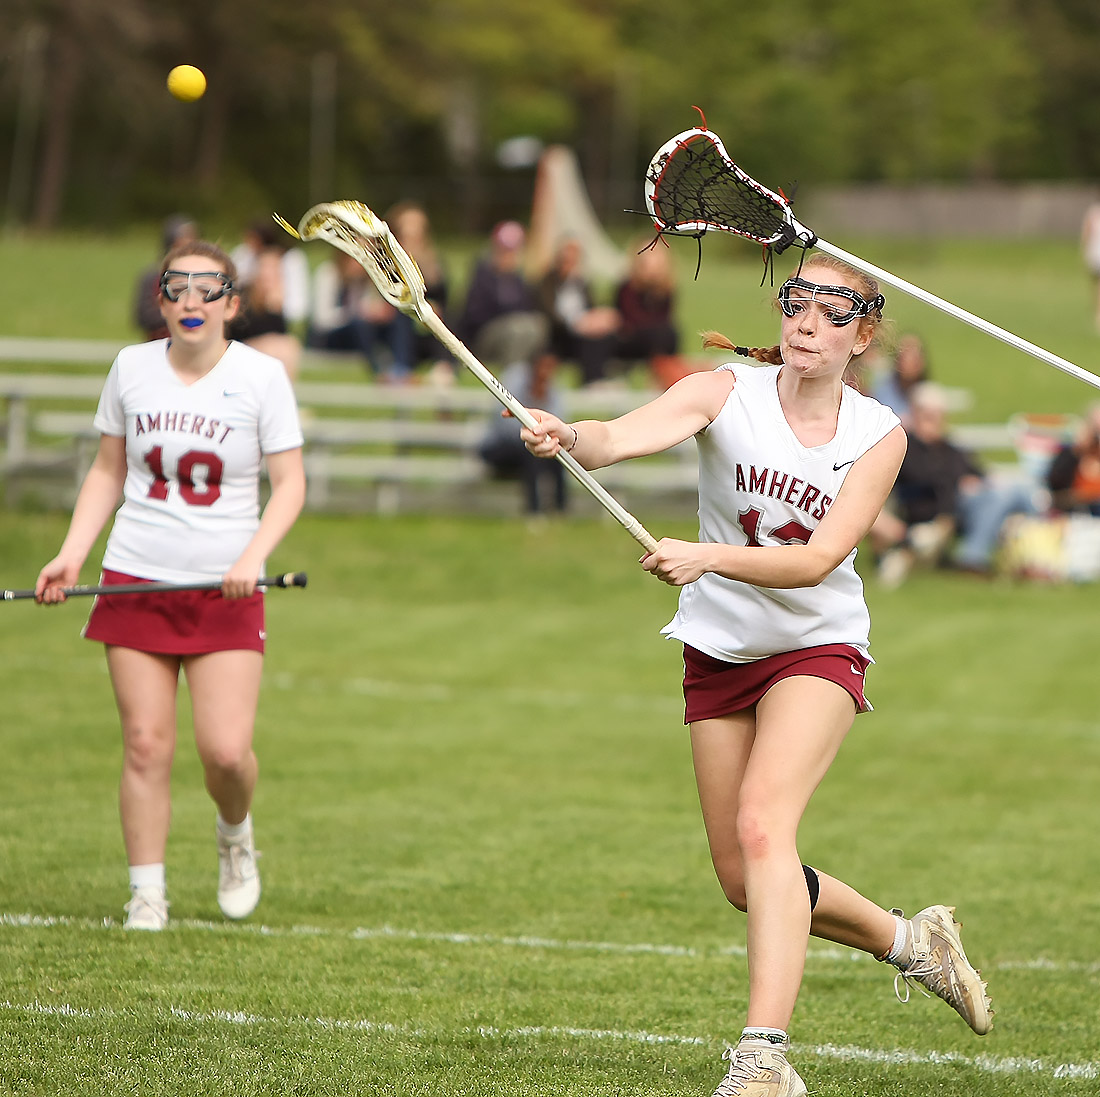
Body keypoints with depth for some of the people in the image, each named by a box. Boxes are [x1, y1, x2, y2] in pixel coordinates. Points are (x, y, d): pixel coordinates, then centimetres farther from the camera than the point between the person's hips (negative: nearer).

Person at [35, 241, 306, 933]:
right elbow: (108, 472, 14)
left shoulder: (261, 376, -3)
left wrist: (253, 556, -18)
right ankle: (147, 895, 7)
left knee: (226, 750, -10)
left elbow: (290, 484, -2)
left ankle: (236, 835, 22)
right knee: (146, 744, -3)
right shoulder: (132, 368, 5)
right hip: (136, 580, 2)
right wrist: (72, 555, 3)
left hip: (226, 590, -2)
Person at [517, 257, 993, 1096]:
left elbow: (818, 557, -22)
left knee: (762, 827, -25)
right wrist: (569, 437, -54)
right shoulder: (728, 392, -11)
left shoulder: (879, 434, -10)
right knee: (744, 878, 8)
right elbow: (624, 436, -31)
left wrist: (705, 557, -37)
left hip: (818, 647, -3)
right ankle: (912, 940, 32)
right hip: (719, 652, 3)